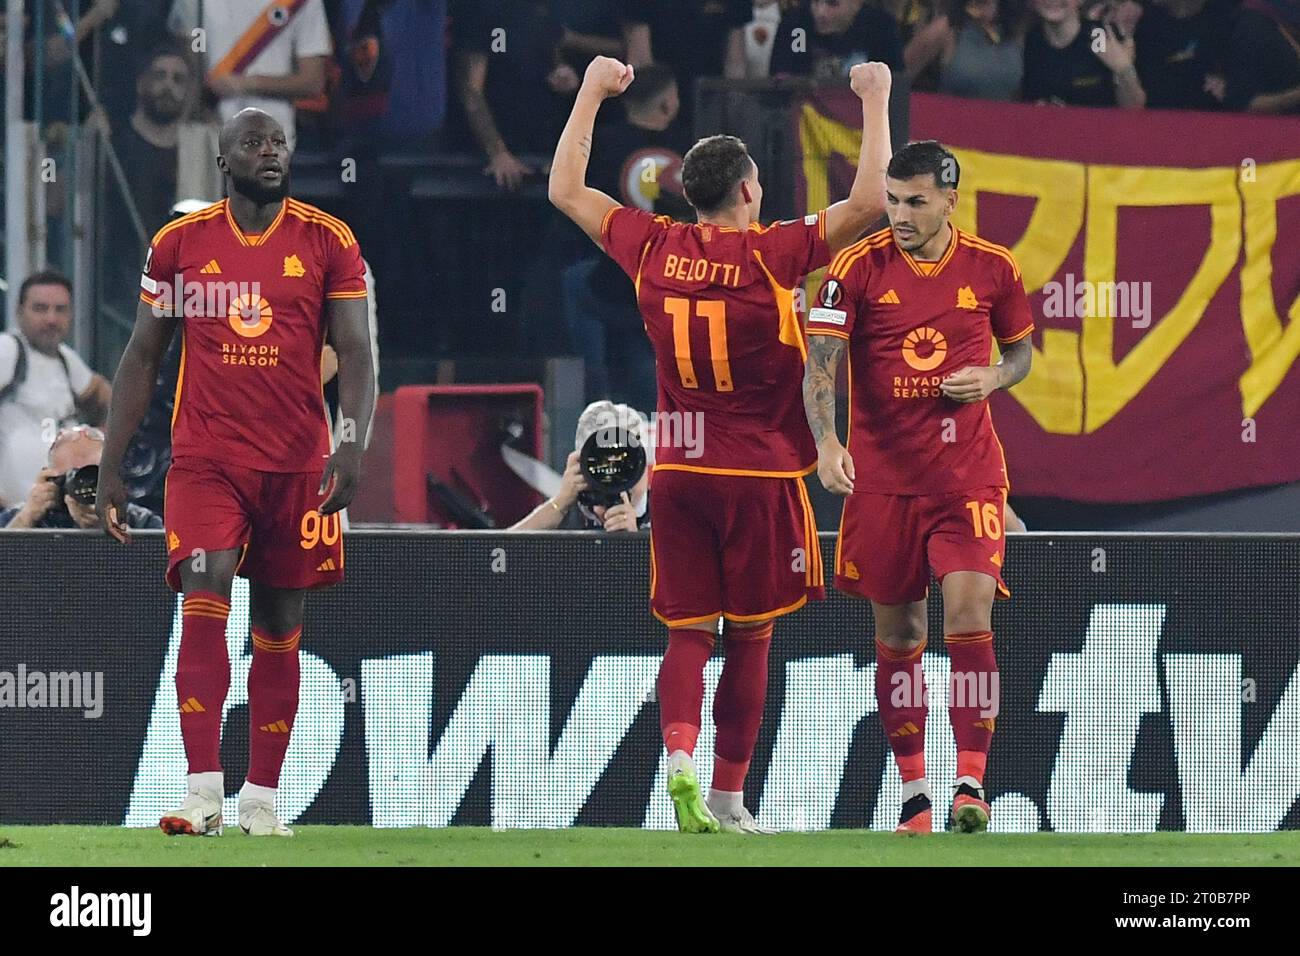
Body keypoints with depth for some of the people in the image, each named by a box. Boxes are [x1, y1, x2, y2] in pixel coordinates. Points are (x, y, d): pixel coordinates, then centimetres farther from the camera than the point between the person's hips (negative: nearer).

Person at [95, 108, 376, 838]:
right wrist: (111, 467, 6)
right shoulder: (181, 243, 5)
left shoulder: (328, 243, 2)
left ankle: (263, 799, 15)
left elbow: (356, 355, -1)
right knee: (204, 603, -17)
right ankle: (204, 791, -20)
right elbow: (142, 358, 10)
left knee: (279, 628, 6)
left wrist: (353, 446, -17)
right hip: (207, 460, -1)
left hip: (298, 466, 1)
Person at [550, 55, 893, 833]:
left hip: (678, 470, 3)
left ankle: (679, 755, -22)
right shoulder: (772, 256, -12)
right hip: (761, 474, -3)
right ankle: (729, 795, 9)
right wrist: (876, 102, -6)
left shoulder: (653, 249, -1)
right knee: (750, 637, 7)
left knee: (688, 634, 4)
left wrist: (592, 95, 20)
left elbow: (567, 190, 12)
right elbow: (870, 201, -17)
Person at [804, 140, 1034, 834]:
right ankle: (913, 789, 18)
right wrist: (826, 442, -27)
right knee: (896, 635, 6)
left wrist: (993, 378, -5)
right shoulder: (858, 268, -4)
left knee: (969, 614, -16)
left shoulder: (992, 269, 1)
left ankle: (971, 782, -12)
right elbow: (820, 365, -11)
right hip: (882, 481, 0)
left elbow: (1020, 351, 17)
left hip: (968, 477, 0)